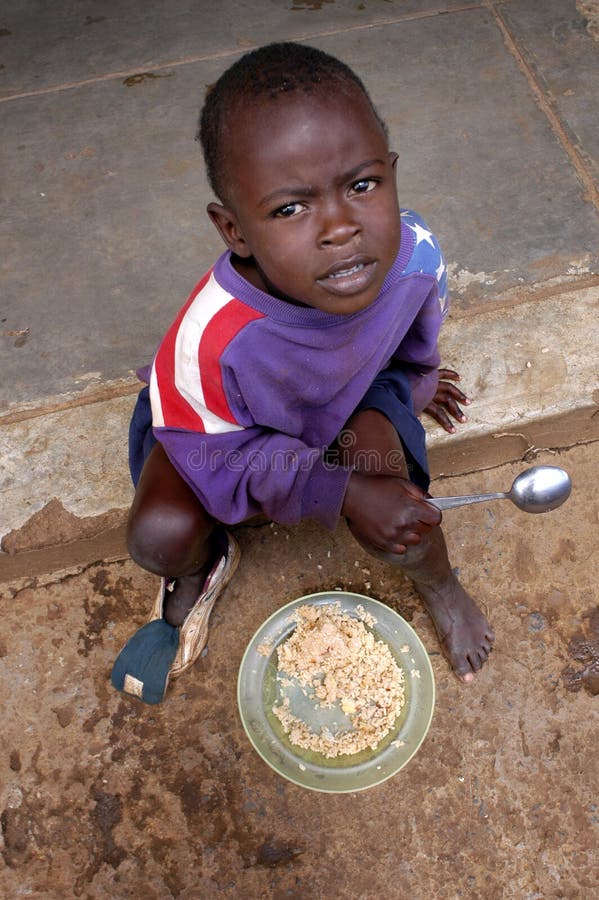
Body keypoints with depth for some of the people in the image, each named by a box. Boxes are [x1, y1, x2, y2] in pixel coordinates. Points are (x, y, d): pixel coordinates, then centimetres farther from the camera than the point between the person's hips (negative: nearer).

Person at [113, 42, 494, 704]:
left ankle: (440, 587, 14)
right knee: (159, 535, -26)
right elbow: (224, 460, -27)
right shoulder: (211, 340, -43)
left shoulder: (414, 253, -30)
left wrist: (417, 380, 12)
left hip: (356, 393, 3)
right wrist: (340, 494, -33)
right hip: (235, 429, -2)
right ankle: (201, 570, 18)